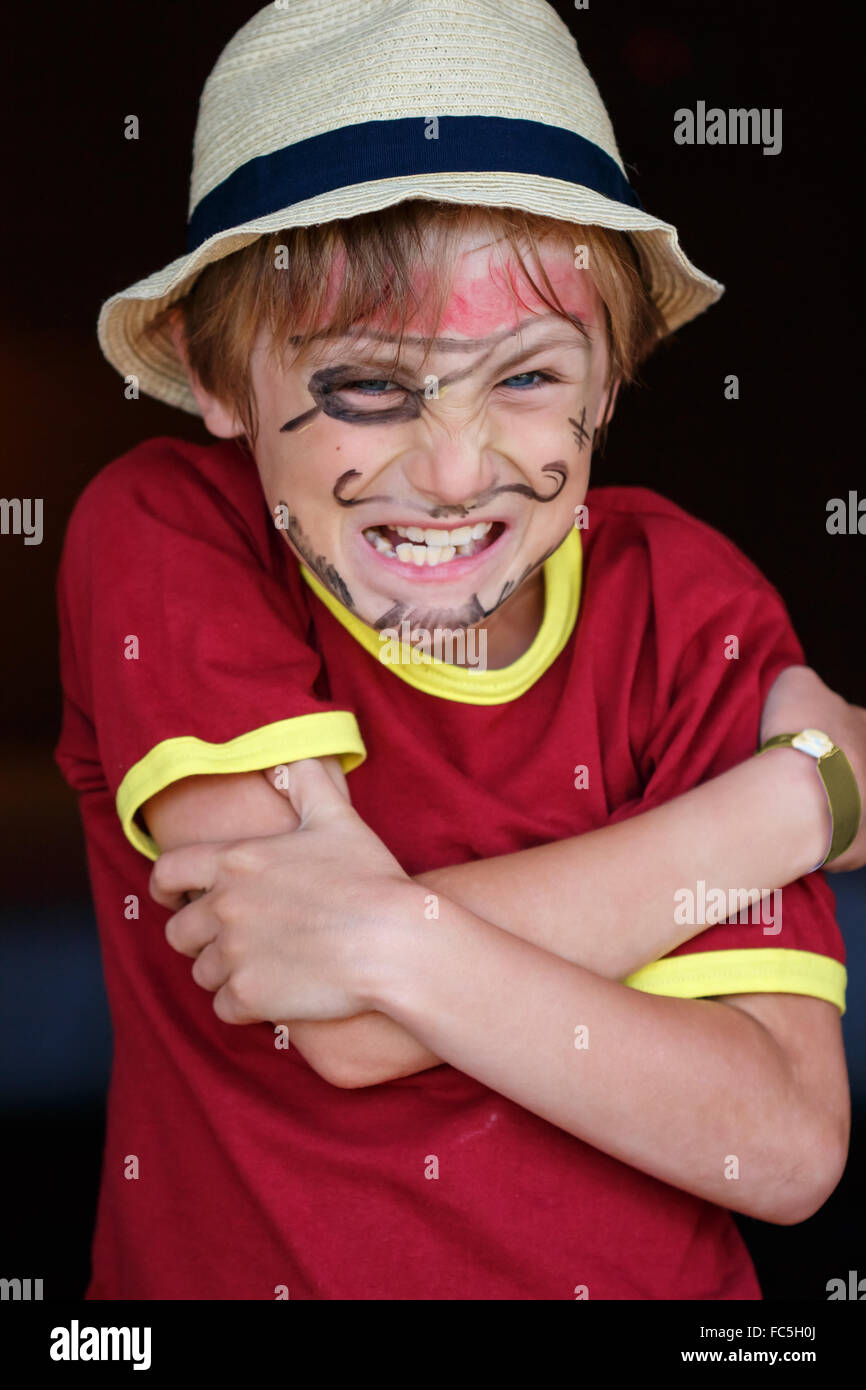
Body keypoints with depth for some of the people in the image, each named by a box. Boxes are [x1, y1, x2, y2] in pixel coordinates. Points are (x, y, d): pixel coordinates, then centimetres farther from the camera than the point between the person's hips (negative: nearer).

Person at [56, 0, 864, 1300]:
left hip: (637, 1283, 1)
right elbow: (343, 1028, -21)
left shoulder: (687, 604, -7)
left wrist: (401, 943, -25)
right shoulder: (161, 533, -11)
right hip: (233, 1270, 0)